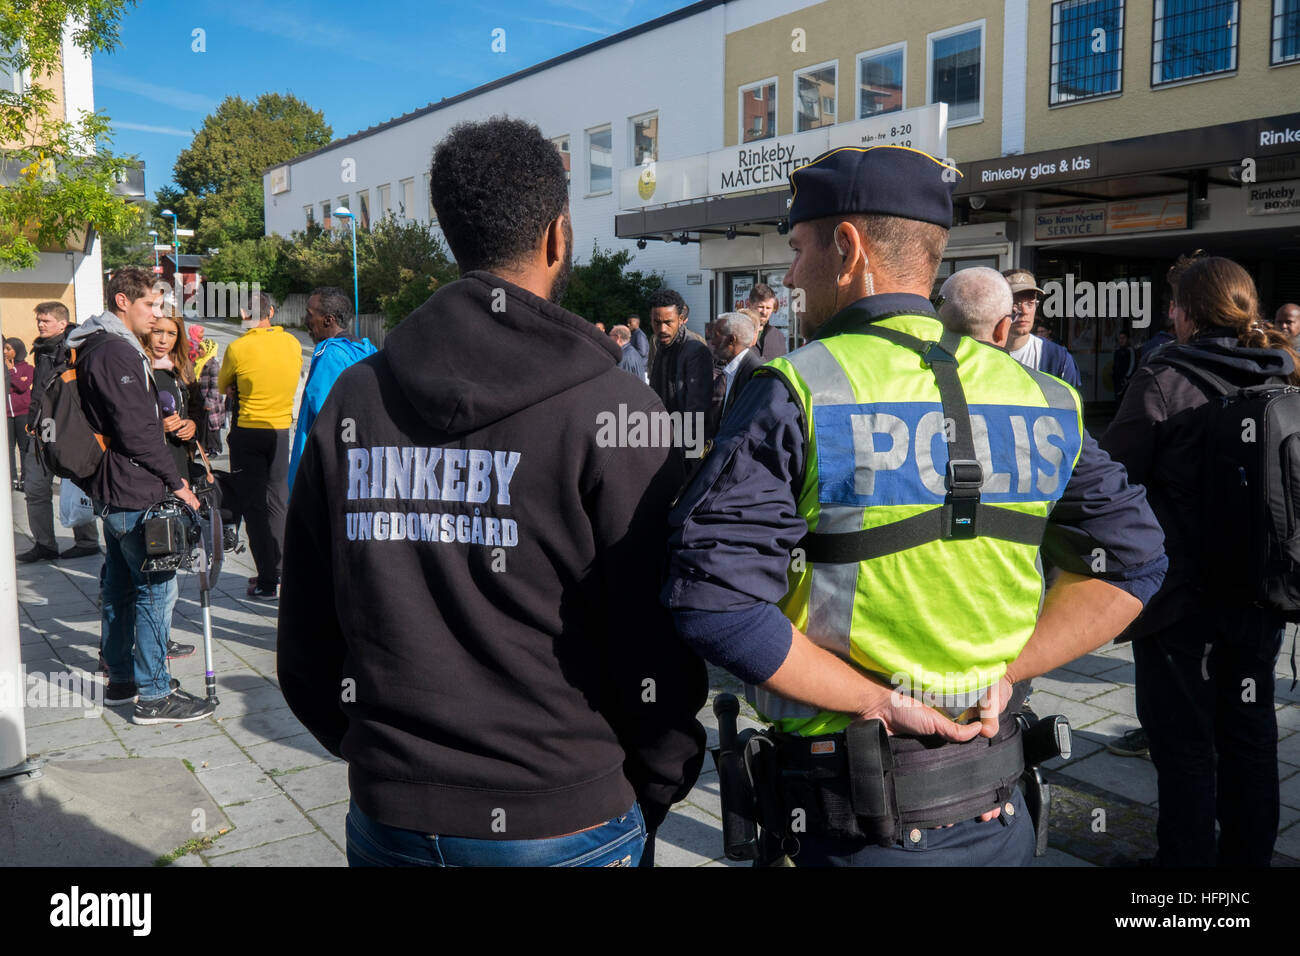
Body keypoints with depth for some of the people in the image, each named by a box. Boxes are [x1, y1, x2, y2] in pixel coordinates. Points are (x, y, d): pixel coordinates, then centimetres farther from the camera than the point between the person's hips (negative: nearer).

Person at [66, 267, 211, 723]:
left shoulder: (101, 347, 17)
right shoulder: (115, 352, -17)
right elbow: (137, 432, -21)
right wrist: (176, 481, -15)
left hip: (112, 490, 11)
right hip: (133, 494, -11)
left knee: (121, 584, 17)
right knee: (157, 587, -6)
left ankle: (121, 678, 28)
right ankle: (154, 694, -1)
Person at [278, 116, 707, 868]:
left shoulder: (352, 401, -3)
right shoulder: (611, 410, -15)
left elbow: (307, 638, 3)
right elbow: (659, 647, -13)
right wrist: (654, 796, 4)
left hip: (390, 817, 3)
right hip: (565, 824, -3)